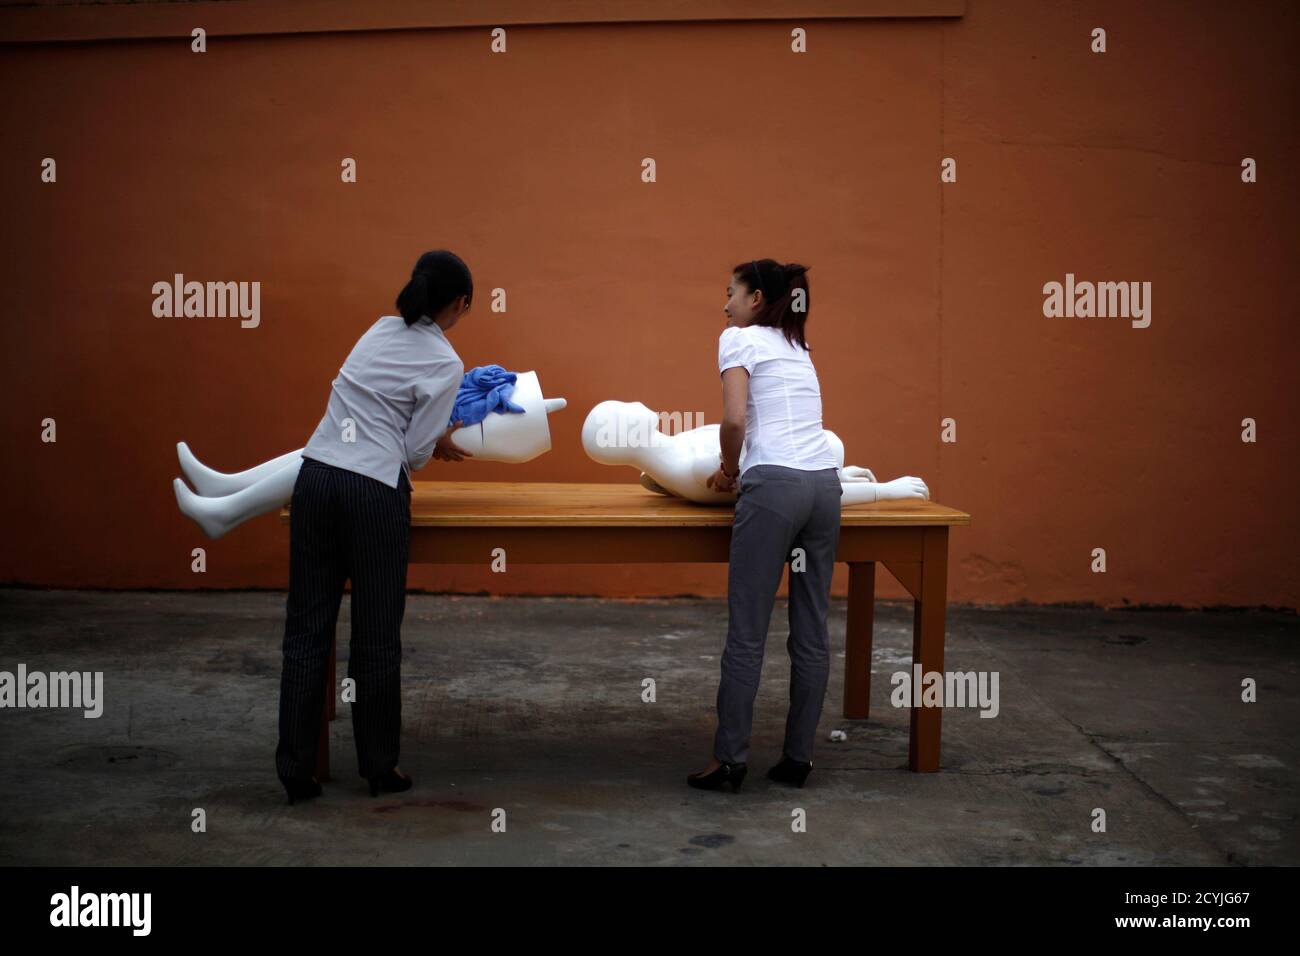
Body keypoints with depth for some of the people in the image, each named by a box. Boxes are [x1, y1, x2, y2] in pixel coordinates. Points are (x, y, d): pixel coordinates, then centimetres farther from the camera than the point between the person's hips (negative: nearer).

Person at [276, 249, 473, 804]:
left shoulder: (381, 330, 13)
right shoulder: (445, 363, -4)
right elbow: (415, 450, -5)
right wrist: (437, 447, 16)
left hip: (315, 475, 6)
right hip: (374, 492, -5)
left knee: (307, 627, 8)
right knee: (376, 634, 7)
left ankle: (296, 770, 12)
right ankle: (379, 768, 19)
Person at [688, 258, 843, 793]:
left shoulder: (739, 338, 3)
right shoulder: (797, 348, 25)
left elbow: (735, 419, -10)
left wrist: (728, 470, 5)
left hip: (775, 485, -7)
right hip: (824, 483, 7)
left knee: (746, 632, -2)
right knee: (811, 631, 8)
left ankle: (730, 760, 3)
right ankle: (798, 758, 14)